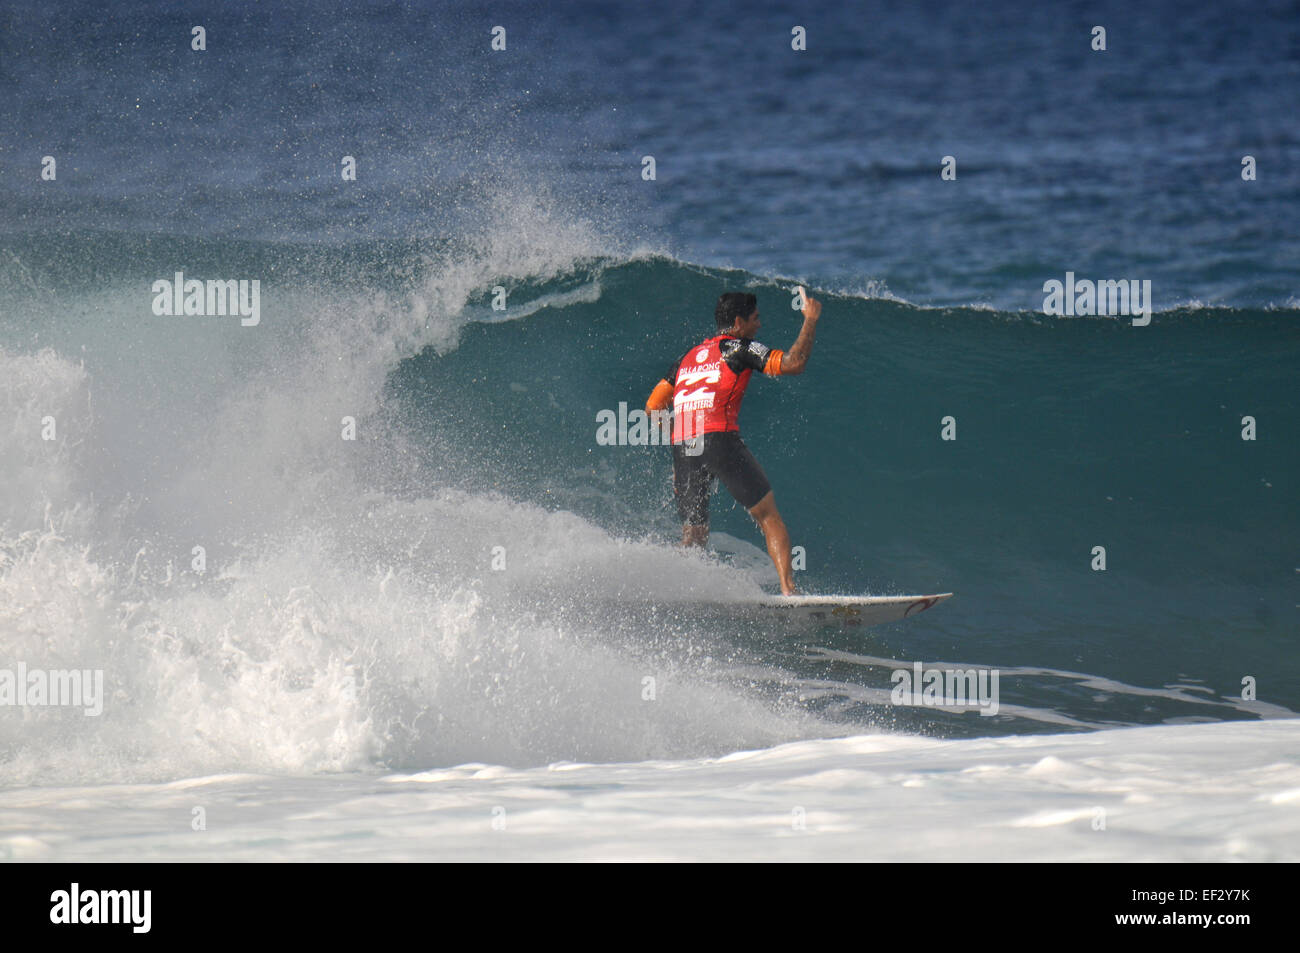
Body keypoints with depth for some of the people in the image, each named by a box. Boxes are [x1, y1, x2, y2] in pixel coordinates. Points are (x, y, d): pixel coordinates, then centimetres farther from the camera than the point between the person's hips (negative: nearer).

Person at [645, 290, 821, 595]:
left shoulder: (688, 358, 27)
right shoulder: (740, 348, 7)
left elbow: (653, 407, 25)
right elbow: (793, 364, -4)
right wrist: (811, 320, 9)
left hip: (681, 447, 6)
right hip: (720, 441, -6)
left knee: (694, 536, 13)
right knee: (769, 516, 1)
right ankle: (788, 590, -14)